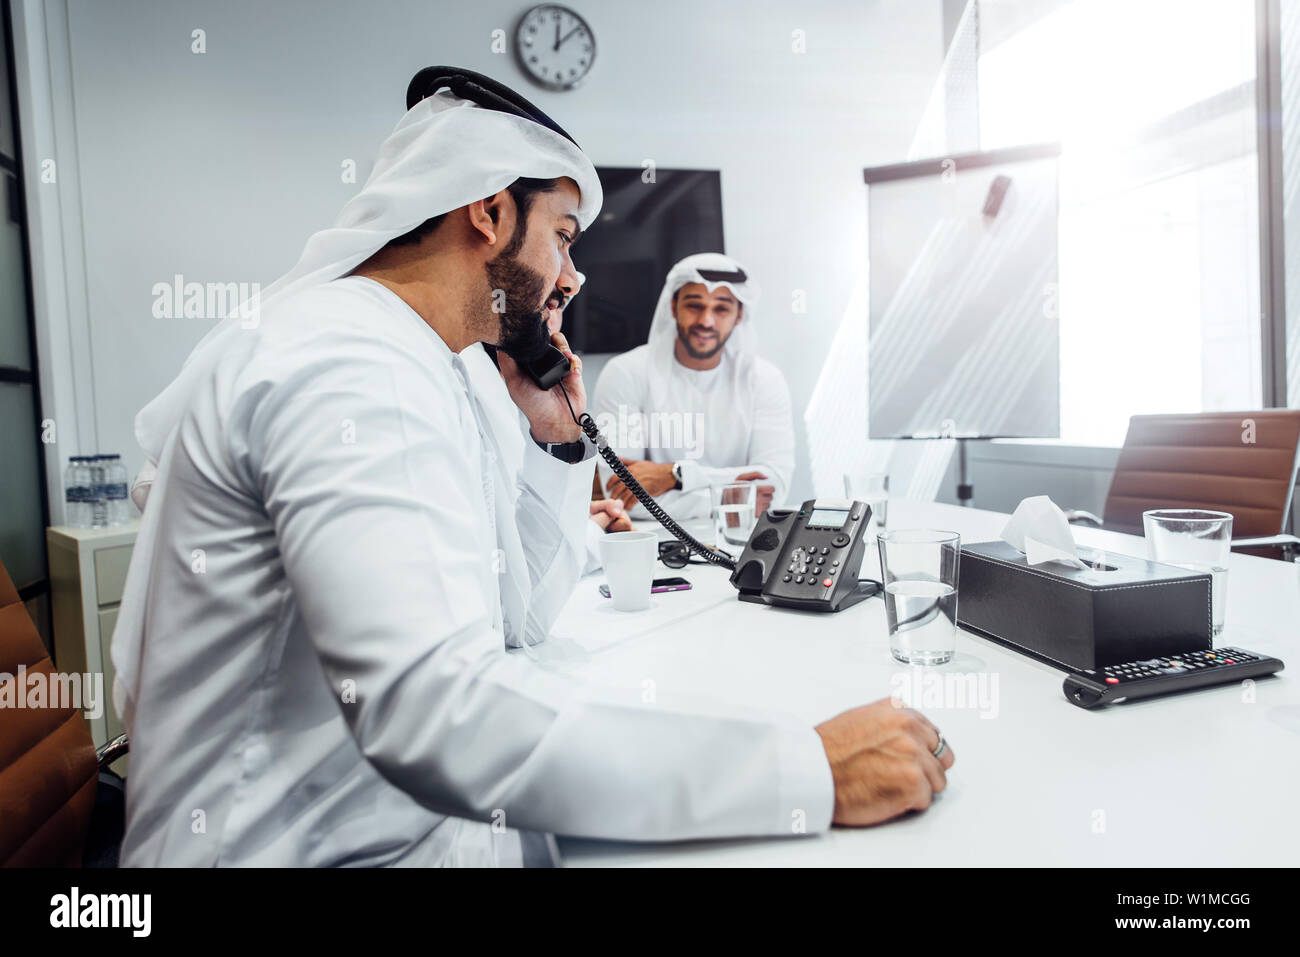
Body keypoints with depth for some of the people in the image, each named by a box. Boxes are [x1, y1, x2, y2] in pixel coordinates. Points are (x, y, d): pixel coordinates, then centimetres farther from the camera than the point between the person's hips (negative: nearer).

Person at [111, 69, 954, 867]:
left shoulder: (422, 376, 11)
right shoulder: (348, 370, -20)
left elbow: (516, 618, 14)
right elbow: (438, 709, -33)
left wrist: (560, 442, 6)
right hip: (328, 849, -8)